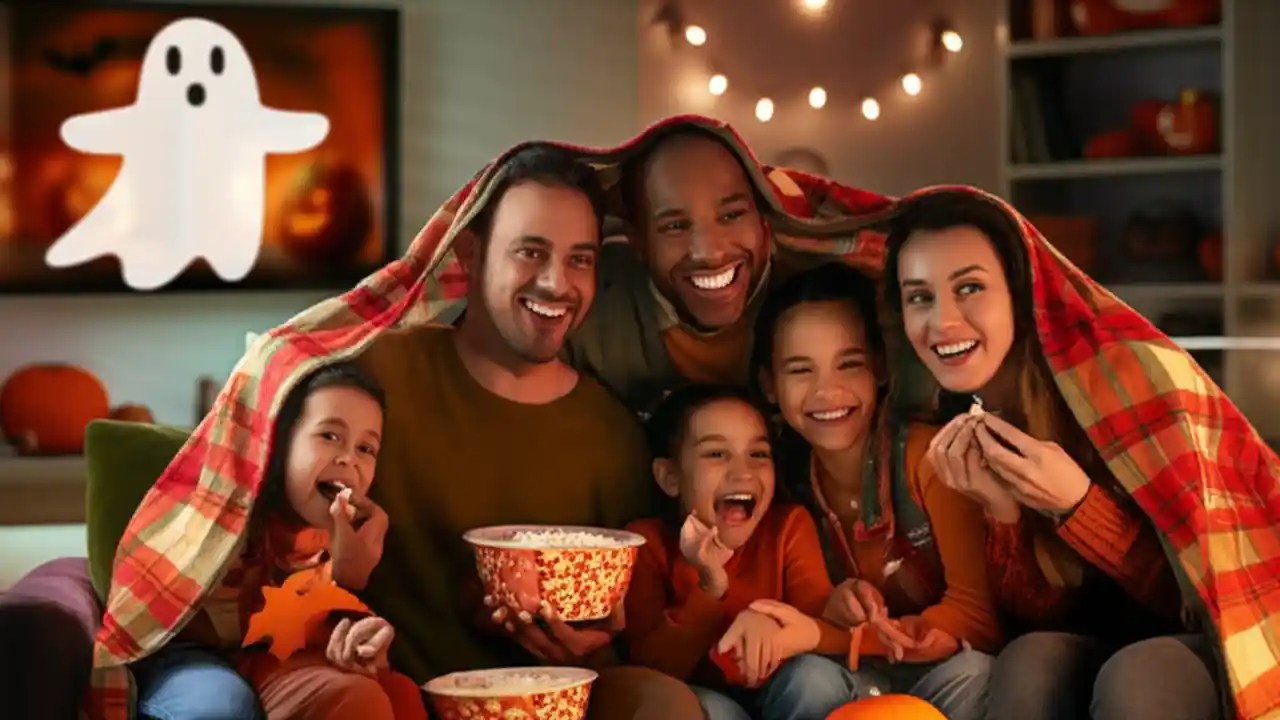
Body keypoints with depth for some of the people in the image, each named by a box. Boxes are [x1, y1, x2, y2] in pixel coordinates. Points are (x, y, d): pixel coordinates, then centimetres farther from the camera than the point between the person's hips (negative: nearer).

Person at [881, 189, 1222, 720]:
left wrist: (1074, 504, -26)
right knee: (1029, 660, -30)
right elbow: (1038, 620, -3)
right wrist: (1002, 511, -20)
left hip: (1192, 649, -3)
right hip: (1079, 656, 3)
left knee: (1135, 677, -35)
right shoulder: (951, 433, -4)